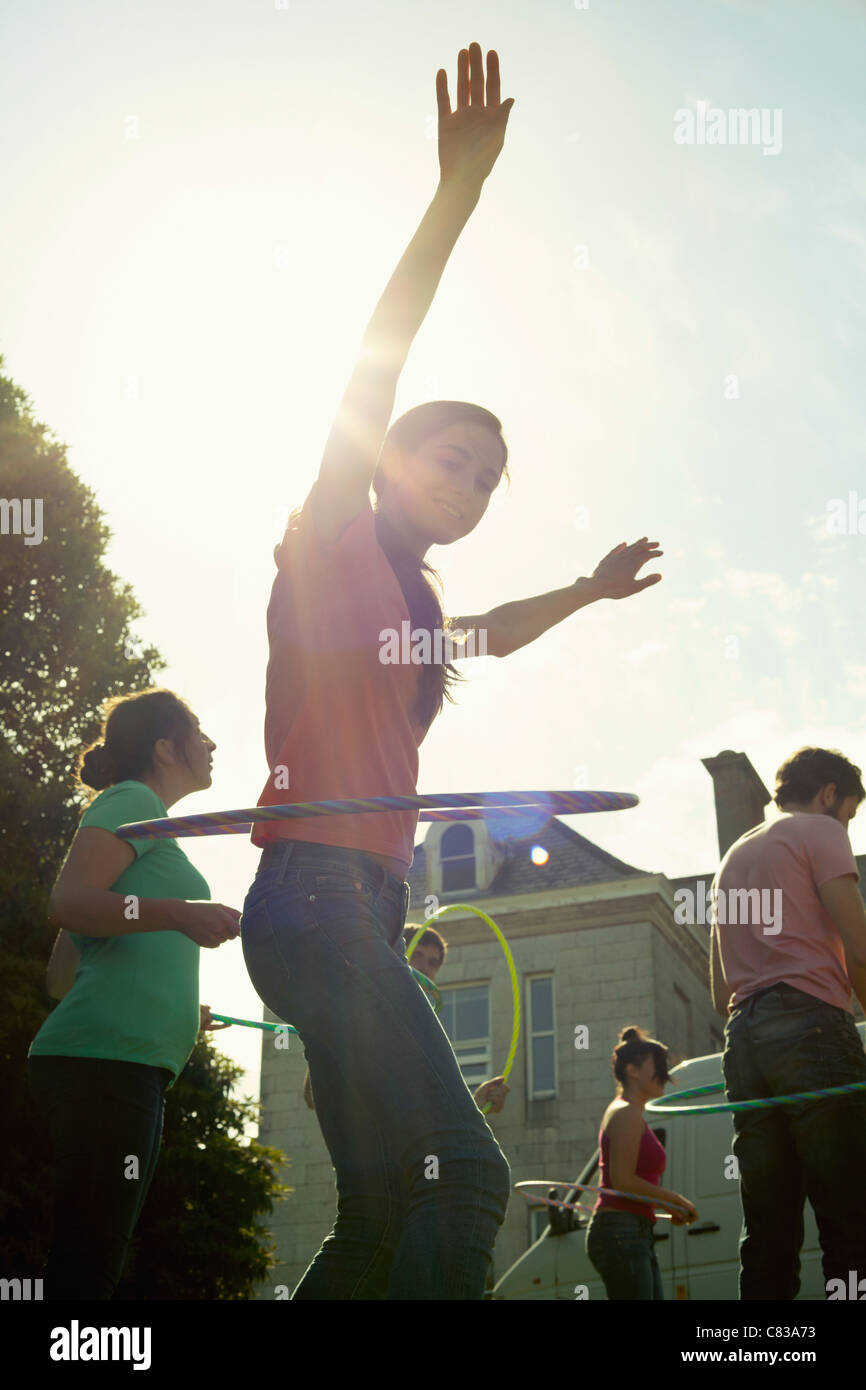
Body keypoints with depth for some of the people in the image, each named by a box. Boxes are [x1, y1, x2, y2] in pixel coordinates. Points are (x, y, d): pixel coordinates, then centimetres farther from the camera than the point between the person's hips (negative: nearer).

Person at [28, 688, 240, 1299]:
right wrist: (180, 913, -28)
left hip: (133, 1067, 10)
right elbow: (66, 903, -16)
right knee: (86, 1271, -15)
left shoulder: (138, 809, 28)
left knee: (93, 1267, 7)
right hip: (106, 1058, -10)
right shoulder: (132, 800, 2)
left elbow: (61, 975, 27)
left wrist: (174, 1010, 36)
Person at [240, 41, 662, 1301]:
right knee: (465, 1176, -22)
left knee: (384, 1222, 5)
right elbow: (375, 369, -7)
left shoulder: (414, 607, 24)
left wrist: (588, 589, 51)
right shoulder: (331, 543, 4)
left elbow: (490, 637, 47)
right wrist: (459, 190, -12)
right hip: (314, 893, -9)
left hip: (362, 912, 9)